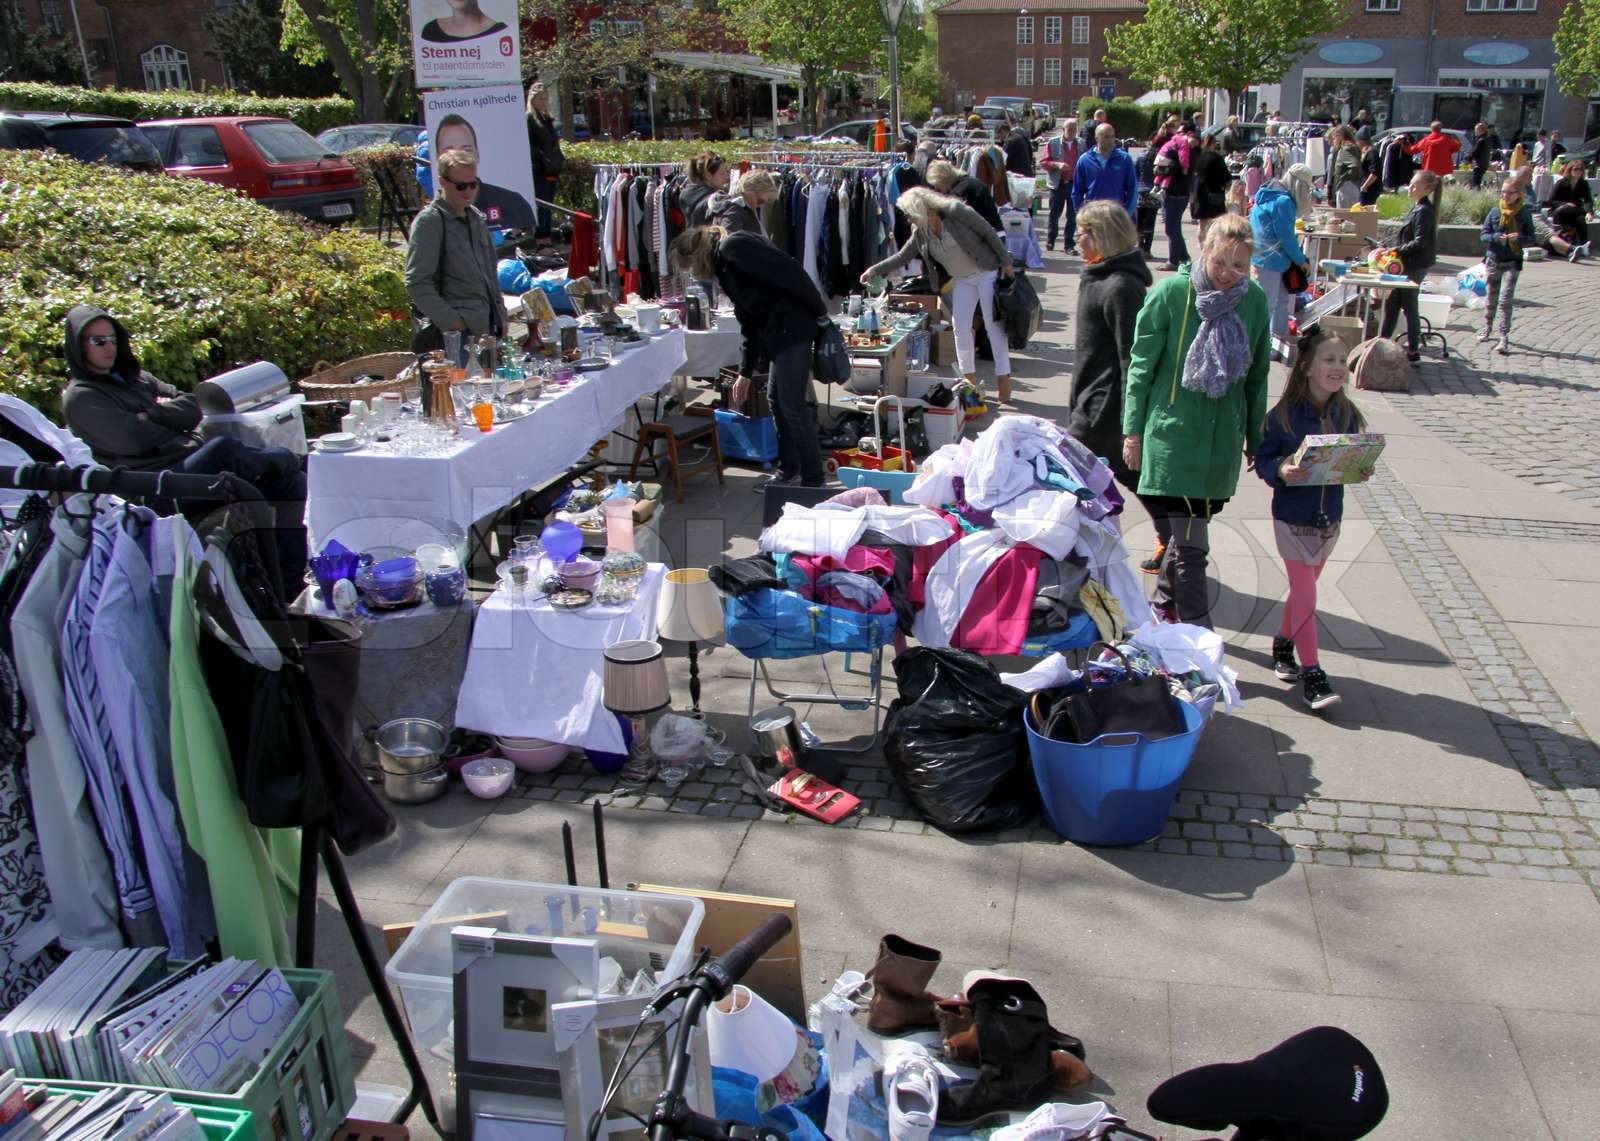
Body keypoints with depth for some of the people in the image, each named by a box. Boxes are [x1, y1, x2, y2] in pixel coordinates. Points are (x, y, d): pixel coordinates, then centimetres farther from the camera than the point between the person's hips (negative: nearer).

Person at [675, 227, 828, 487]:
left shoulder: (732, 247, -10)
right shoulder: (723, 268, 20)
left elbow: (789, 271, -18)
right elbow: (749, 320, 26)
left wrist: (819, 309, -14)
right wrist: (746, 372, 29)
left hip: (792, 325, -10)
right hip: (775, 330, 10)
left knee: (792, 405, -6)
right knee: (776, 399, 17)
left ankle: (814, 481, 2)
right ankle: (789, 471, 28)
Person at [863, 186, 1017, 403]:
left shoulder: (955, 211, -21)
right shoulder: (920, 233, -3)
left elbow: (988, 232, -17)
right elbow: (902, 256, 7)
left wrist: (1006, 262, -15)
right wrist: (875, 270, -1)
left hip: (987, 273, -6)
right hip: (962, 280, 6)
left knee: (993, 325, -6)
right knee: (960, 326, 0)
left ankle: (1004, 379, 1)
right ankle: (969, 380, 10)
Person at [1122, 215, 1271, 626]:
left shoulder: (1255, 300, 1)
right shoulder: (1171, 293, -10)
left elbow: (1257, 376, 11)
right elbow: (1141, 366, -4)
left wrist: (1256, 437, 15)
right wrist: (1133, 431, -4)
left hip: (1223, 439, 4)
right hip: (1173, 435, -4)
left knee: (1187, 531, 15)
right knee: (1192, 543, -7)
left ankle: (1165, 605, 34)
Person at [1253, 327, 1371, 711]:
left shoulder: (1346, 414, -1)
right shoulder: (1283, 415, -14)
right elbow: (1262, 460, -10)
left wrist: (1362, 471, -12)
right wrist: (1281, 471, -29)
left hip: (1329, 517, 5)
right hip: (1292, 518, -5)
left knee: (1303, 588, 17)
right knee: (1305, 595, -4)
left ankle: (1283, 644, 39)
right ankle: (1311, 673, 2)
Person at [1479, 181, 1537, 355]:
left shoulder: (1524, 214, -3)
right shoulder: (1494, 212, 0)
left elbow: (1531, 238, 0)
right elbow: (1483, 234, 1)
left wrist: (1519, 238, -21)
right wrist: (1497, 237, -19)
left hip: (1512, 263, -2)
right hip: (1493, 260, 2)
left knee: (1505, 300, -10)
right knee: (1491, 298, 14)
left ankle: (1504, 338, -10)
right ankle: (1487, 328, 34)